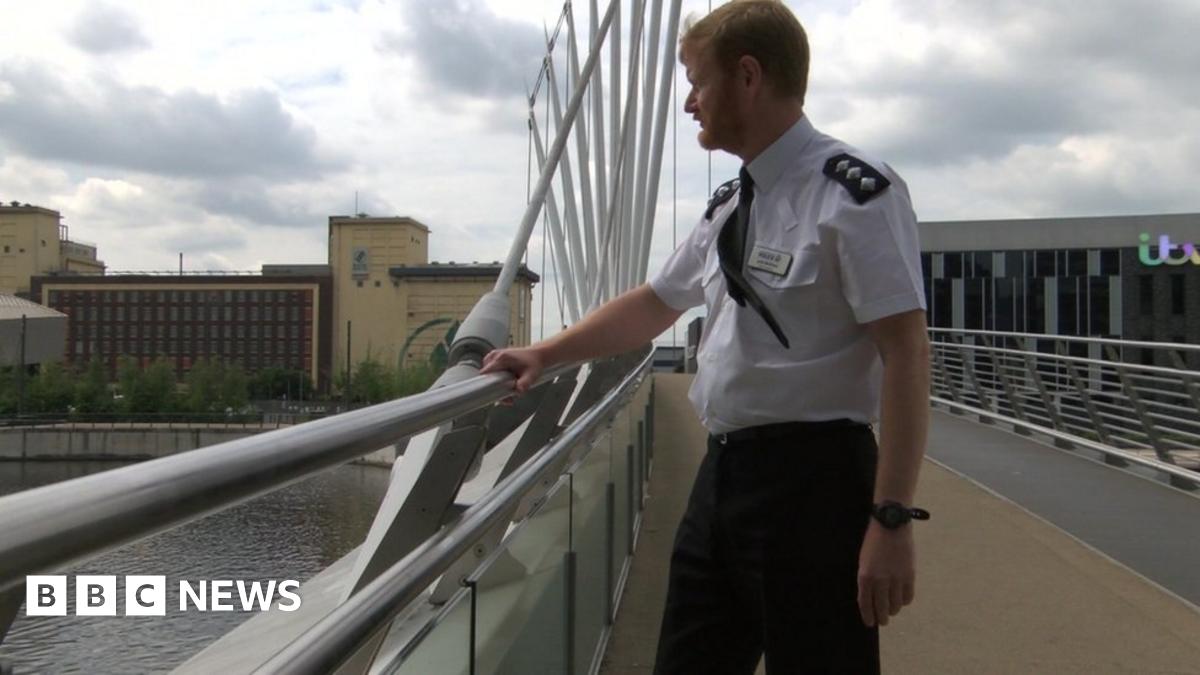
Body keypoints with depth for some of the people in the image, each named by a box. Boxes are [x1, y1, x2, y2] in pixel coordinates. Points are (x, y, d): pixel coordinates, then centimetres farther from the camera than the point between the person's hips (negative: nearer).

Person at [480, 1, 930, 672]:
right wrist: (542, 355, 20)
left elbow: (906, 354, -17)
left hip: (810, 480, -8)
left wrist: (892, 519, -20)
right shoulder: (729, 206, 12)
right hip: (723, 472, 8)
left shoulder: (854, 191, -13)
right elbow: (654, 304, 22)